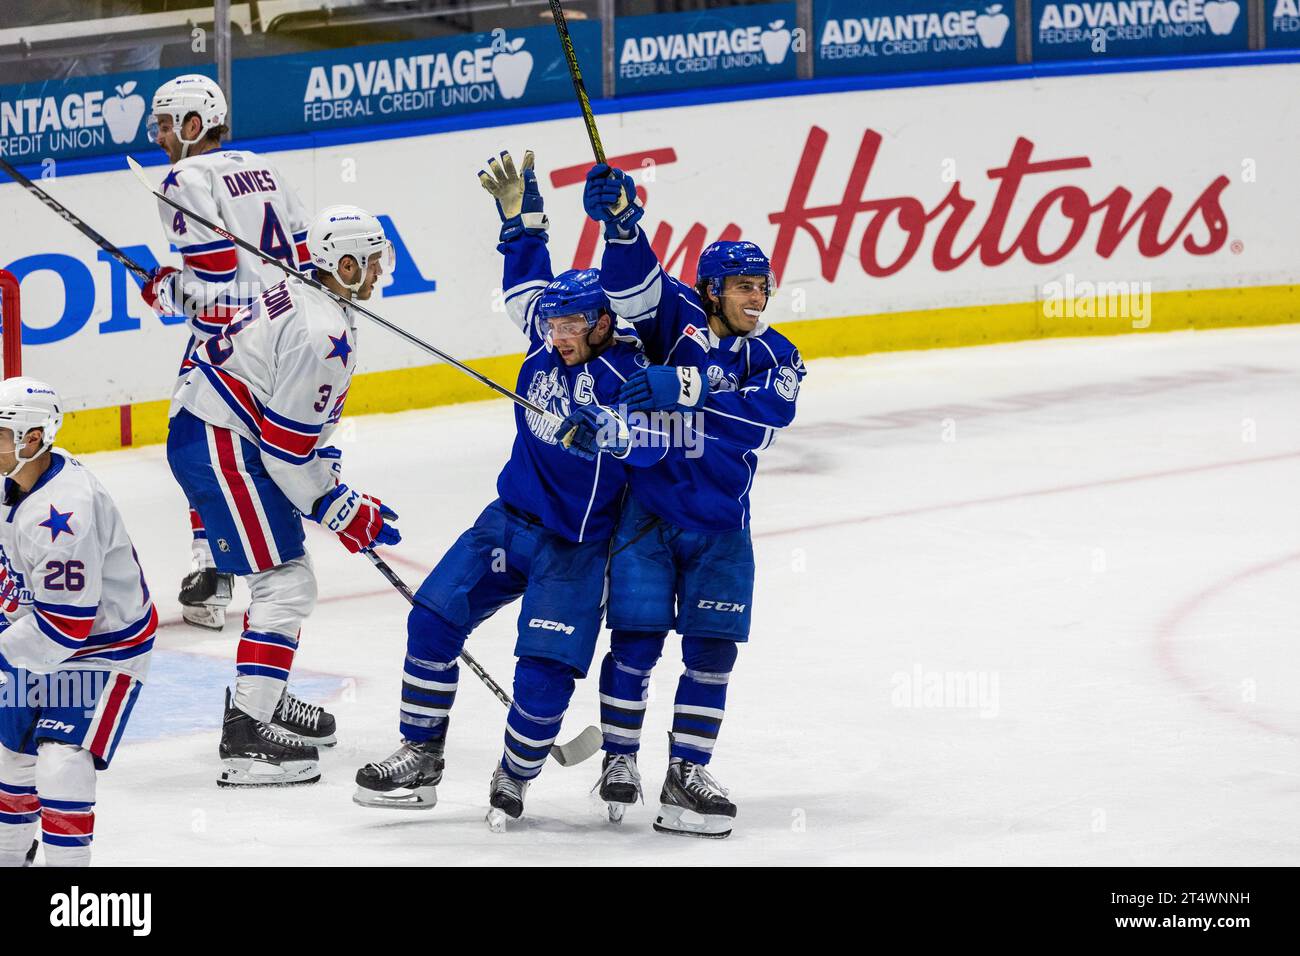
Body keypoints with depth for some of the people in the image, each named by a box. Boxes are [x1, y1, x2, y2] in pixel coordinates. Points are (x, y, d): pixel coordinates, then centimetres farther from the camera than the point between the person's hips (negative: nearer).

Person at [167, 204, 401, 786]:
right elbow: (287, 448, -21)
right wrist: (346, 513, -12)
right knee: (285, 585, -12)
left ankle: (260, 699, 36)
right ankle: (245, 740, -15)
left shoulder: (301, 298, 11)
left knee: (286, 578, 22)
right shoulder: (322, 334, -22)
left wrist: (330, 483, 21)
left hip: (203, 431, 11)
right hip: (220, 448, -11)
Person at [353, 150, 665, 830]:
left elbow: (653, 441, -36)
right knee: (434, 615, -3)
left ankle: (515, 779, 11)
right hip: (510, 518, 7)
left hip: (574, 547, -6)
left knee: (545, 667, -13)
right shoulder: (549, 341, 1)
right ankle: (419, 761, 5)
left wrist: (605, 430, -53)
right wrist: (520, 212, 11)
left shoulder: (628, 375, -18)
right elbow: (528, 280, 19)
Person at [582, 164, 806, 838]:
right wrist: (621, 220, -40)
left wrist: (682, 387, -30)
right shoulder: (678, 318, -3)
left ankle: (687, 774, 9)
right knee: (636, 640, -6)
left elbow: (765, 411, -18)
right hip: (647, 508, -3)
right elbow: (634, 285, -21)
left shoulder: (774, 357, 2)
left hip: (720, 523, 3)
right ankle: (619, 759, 10)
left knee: (711, 650, 1)